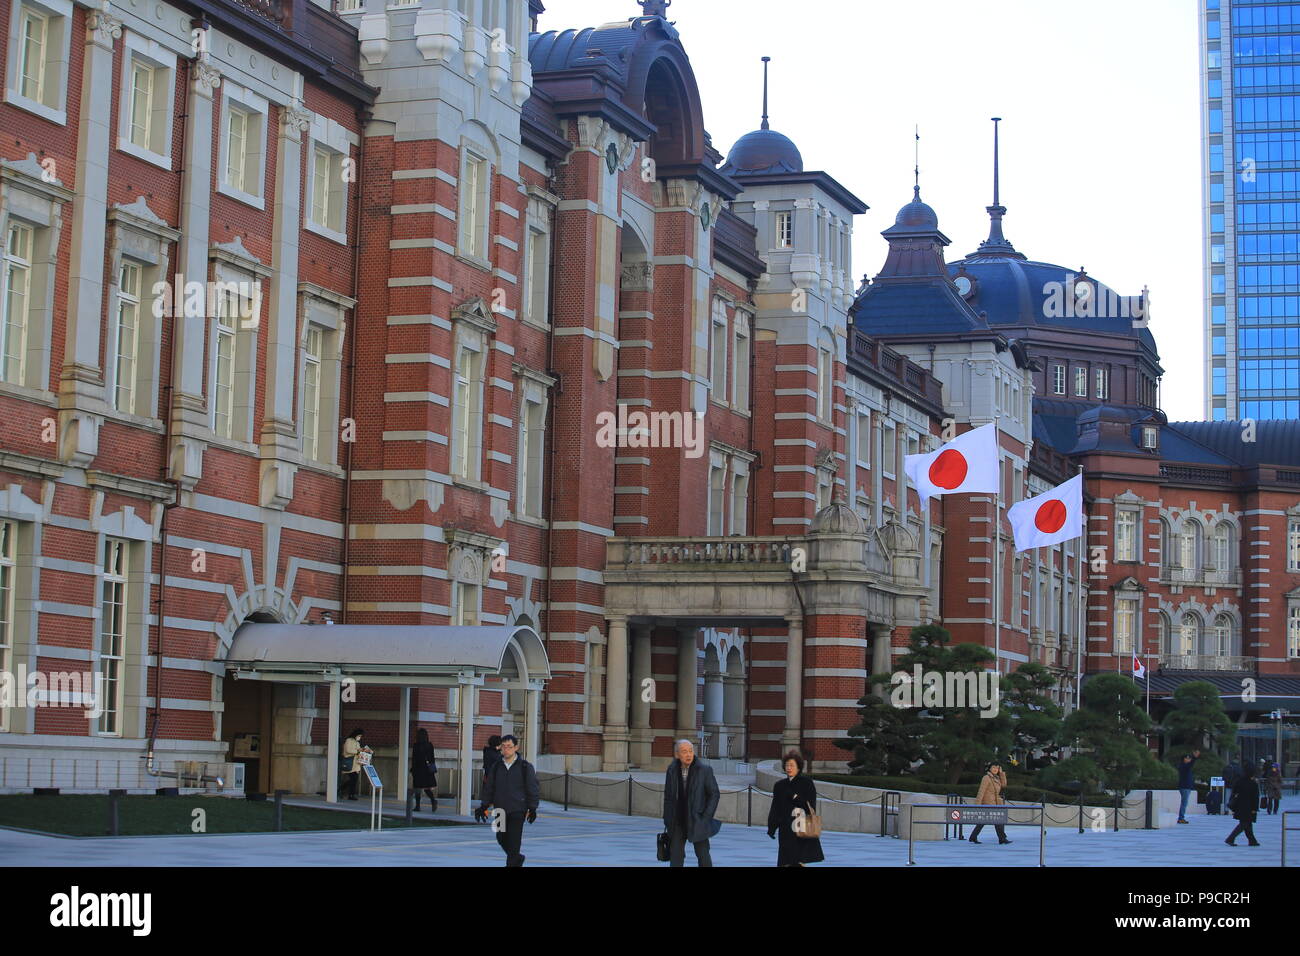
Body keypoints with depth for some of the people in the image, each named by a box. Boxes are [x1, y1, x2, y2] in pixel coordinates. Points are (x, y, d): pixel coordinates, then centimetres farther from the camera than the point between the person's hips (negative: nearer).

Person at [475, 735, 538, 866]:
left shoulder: (525, 767, -4)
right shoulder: (496, 766, 6)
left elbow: (533, 789, -2)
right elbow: (489, 788, 13)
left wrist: (532, 809, -6)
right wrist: (484, 806, 8)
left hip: (517, 811, -4)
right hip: (500, 809, 4)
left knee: (513, 841, -9)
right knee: (502, 839, 9)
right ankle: (517, 858, 33)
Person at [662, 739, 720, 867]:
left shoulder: (705, 770, -11)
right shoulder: (672, 770, -1)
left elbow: (714, 794, -6)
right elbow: (668, 797, 7)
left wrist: (706, 818, -12)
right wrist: (667, 821, 4)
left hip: (697, 821, -3)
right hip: (677, 821, 3)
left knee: (703, 856, 1)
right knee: (675, 856, 0)